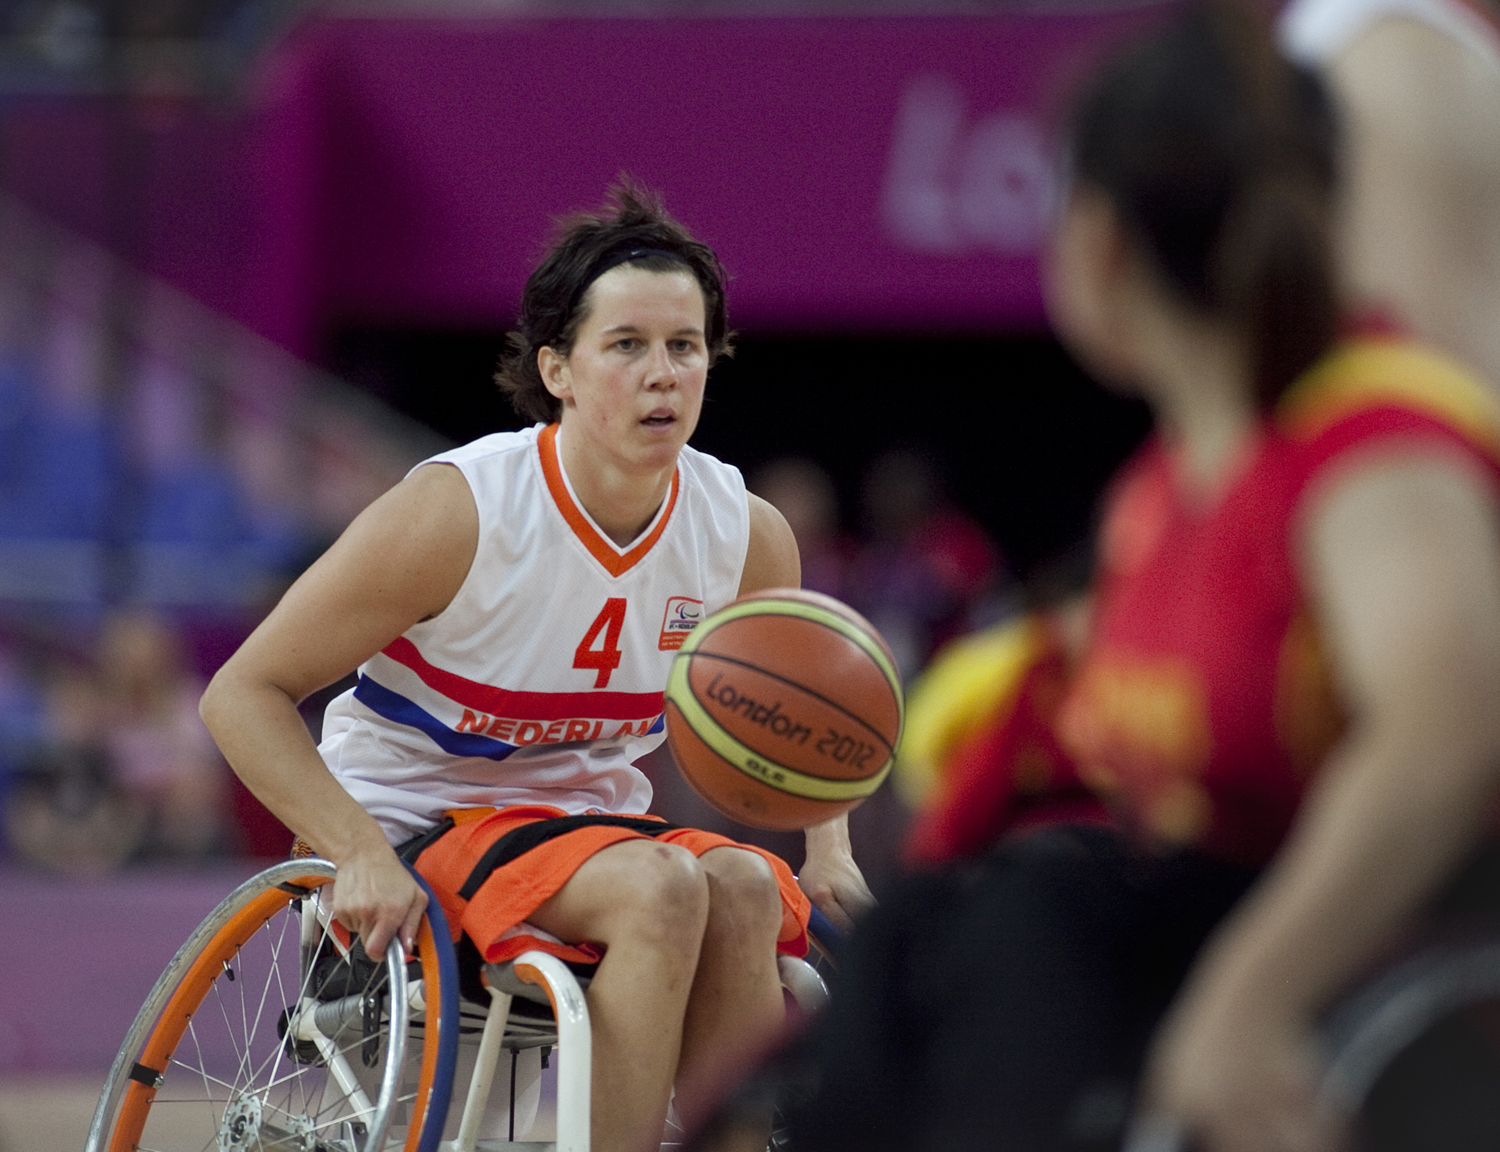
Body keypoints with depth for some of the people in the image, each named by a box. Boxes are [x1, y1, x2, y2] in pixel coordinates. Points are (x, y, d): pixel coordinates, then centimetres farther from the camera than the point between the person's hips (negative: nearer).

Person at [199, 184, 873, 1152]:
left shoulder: (749, 537, -4)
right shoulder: (459, 511, -19)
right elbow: (243, 695, -14)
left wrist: (829, 853, -1)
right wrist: (363, 857, -26)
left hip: (590, 823, 5)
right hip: (415, 821, -5)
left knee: (745, 891, -27)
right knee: (661, 887, -31)